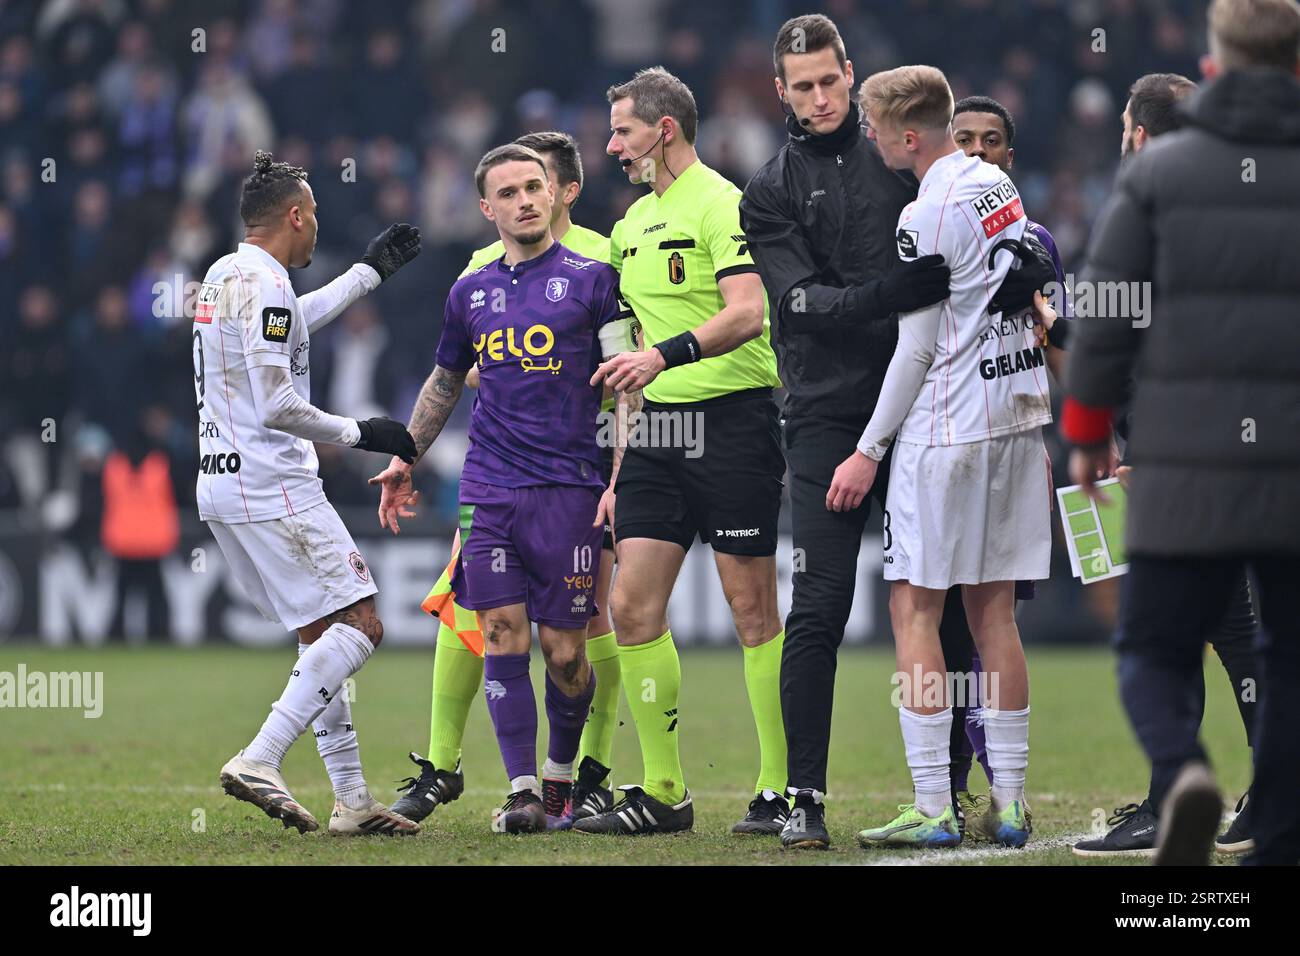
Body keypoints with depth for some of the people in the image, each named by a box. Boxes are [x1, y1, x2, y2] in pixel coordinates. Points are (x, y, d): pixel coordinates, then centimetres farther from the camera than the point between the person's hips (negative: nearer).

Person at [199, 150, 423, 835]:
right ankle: (258, 761, -17)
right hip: (272, 488, -10)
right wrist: (358, 433, -8)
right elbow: (278, 405, -21)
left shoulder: (223, 276, 16)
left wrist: (371, 270, 46)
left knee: (320, 635, 12)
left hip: (222, 487, 10)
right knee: (359, 624, -9)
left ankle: (351, 798, 9)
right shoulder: (263, 284, -14)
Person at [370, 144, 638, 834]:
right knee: (503, 640, -5)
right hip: (488, 490, 3)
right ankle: (521, 790, -2)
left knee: (564, 652, -1)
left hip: (568, 490, -3)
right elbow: (444, 384, 29)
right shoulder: (470, 293, 13)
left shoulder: (591, 280, 1)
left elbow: (626, 385, -2)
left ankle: (562, 771, 20)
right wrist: (405, 459, 31)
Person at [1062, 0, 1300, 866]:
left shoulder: (1158, 173, 0)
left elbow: (1105, 314, 1)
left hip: (1186, 472, -1)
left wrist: (1086, 433, 13)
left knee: (1156, 650, 8)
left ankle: (1183, 769, -21)